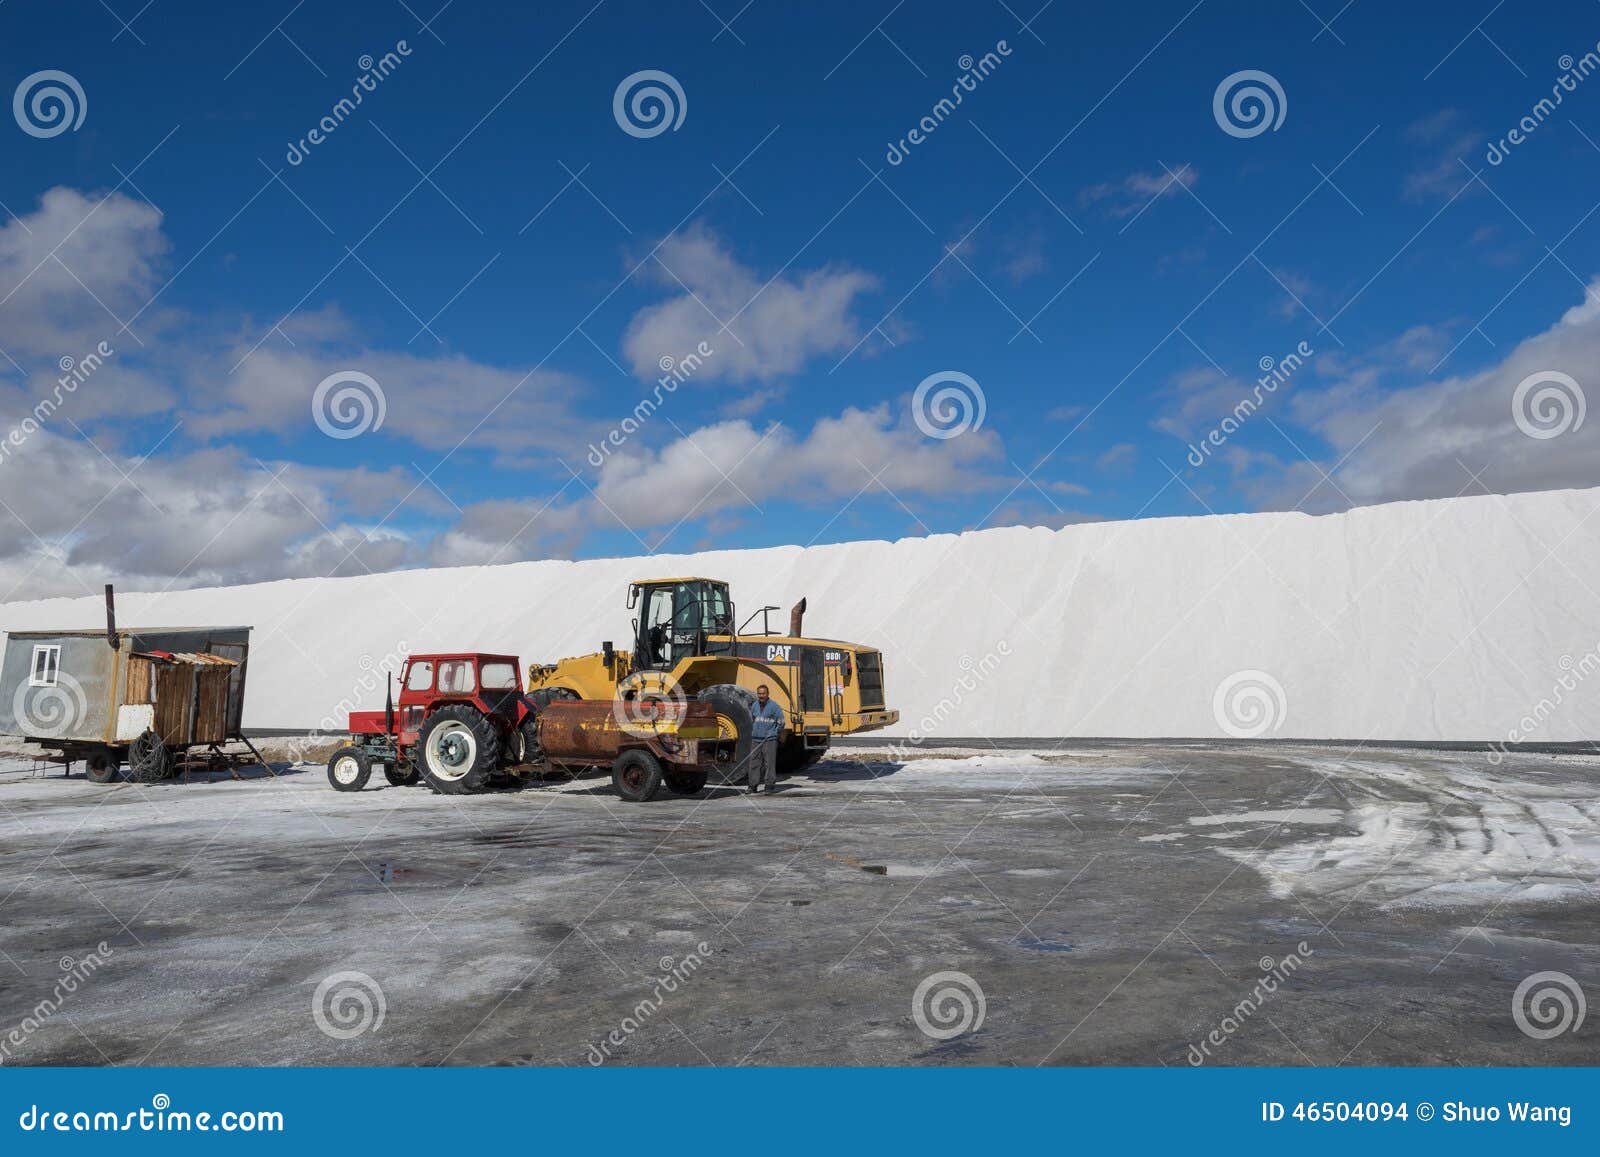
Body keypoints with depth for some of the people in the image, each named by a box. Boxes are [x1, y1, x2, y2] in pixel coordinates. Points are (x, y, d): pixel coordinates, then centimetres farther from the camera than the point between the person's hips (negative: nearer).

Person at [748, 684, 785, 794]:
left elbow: (781, 722, 0)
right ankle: (753, 785, 8)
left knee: (769, 763, -6)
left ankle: (770, 785, -2)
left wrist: (773, 733, -1)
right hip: (755, 739, 5)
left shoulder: (774, 706, -4)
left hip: (769, 740, -5)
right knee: (754, 762, 3)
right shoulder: (755, 705, 12)